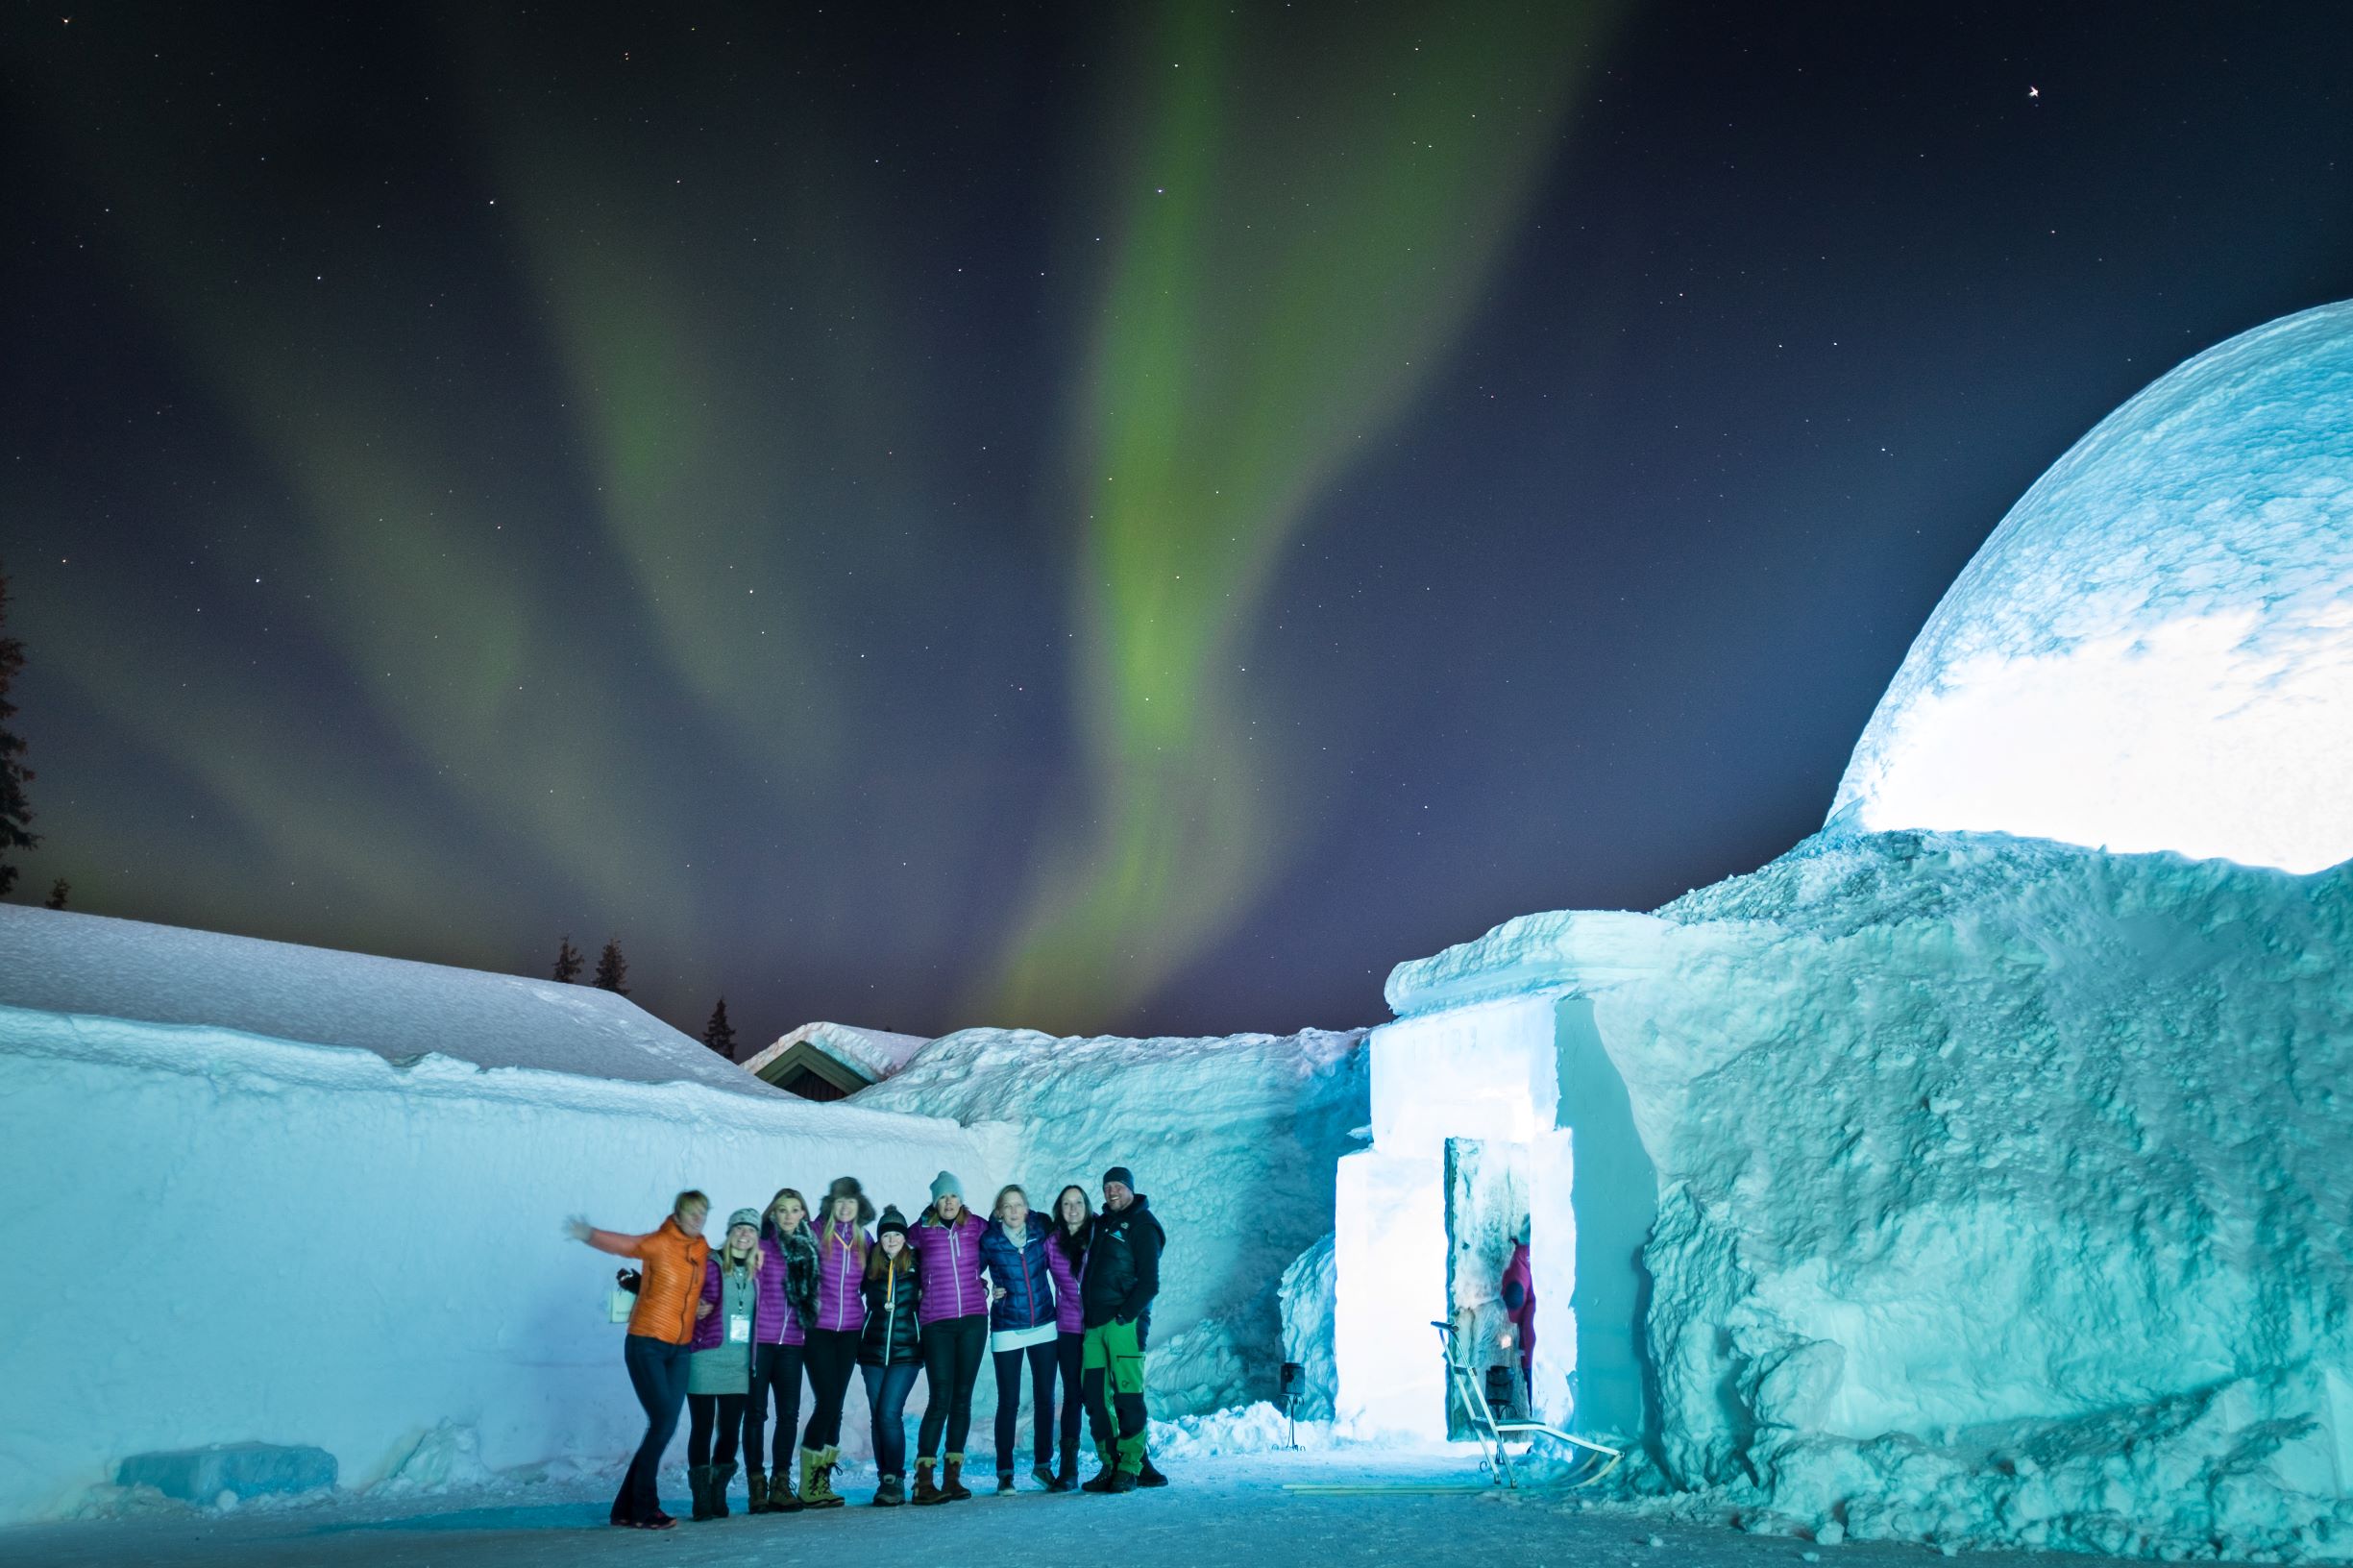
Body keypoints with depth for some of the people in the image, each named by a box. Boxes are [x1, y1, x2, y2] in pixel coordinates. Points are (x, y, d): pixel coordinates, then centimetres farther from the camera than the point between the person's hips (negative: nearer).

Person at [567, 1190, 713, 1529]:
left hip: (680, 1349, 6)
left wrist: (705, 1306, 3)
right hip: (647, 1345, -6)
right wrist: (589, 1234, -36)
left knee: (665, 1426, 5)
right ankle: (642, 1511, 0)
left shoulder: (703, 1250, 7)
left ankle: (627, 1508, 16)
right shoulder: (660, 1243, -11)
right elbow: (624, 1243, -21)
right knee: (663, 1422, -12)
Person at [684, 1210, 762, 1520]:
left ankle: (719, 1498, 17)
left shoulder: (755, 1273, 10)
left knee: (730, 1430, 6)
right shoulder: (710, 1265, -4)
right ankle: (702, 1500, 7)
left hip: (739, 1364, 4)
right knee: (702, 1428, 1)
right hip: (705, 1360, -4)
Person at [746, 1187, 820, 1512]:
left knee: (789, 1412, 3)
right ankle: (757, 1485, 7)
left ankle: (781, 1484, 11)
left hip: (792, 1341, 4)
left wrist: (807, 1329, 10)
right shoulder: (762, 1245, -2)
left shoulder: (809, 1249, 11)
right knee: (756, 1411, 1)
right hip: (760, 1339, -4)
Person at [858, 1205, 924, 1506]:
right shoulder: (871, 1265, 5)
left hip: (906, 1351, -3)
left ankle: (895, 1481, -6)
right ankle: (886, 1480, 12)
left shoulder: (917, 1264, 0)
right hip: (873, 1351, 3)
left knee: (889, 1413, -13)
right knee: (877, 1416, 4)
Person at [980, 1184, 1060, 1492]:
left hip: (1044, 1326, 2)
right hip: (1007, 1330, -2)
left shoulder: (1041, 1233, -1)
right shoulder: (989, 1241, -7)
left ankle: (1043, 1464, 20)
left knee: (1045, 1398, 7)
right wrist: (988, 1290, -9)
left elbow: (1054, 1266, 14)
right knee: (1008, 1402, -1)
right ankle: (1004, 1471, 9)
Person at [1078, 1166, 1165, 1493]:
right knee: (1095, 1398, 5)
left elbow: (1149, 1283, -10)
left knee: (1128, 1395, -8)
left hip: (1125, 1323, -7)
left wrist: (1124, 1316, -15)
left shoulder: (1142, 1226, -3)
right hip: (1094, 1325, 7)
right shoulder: (1102, 1223, 19)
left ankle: (1130, 1468, -2)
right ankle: (1111, 1465, 11)